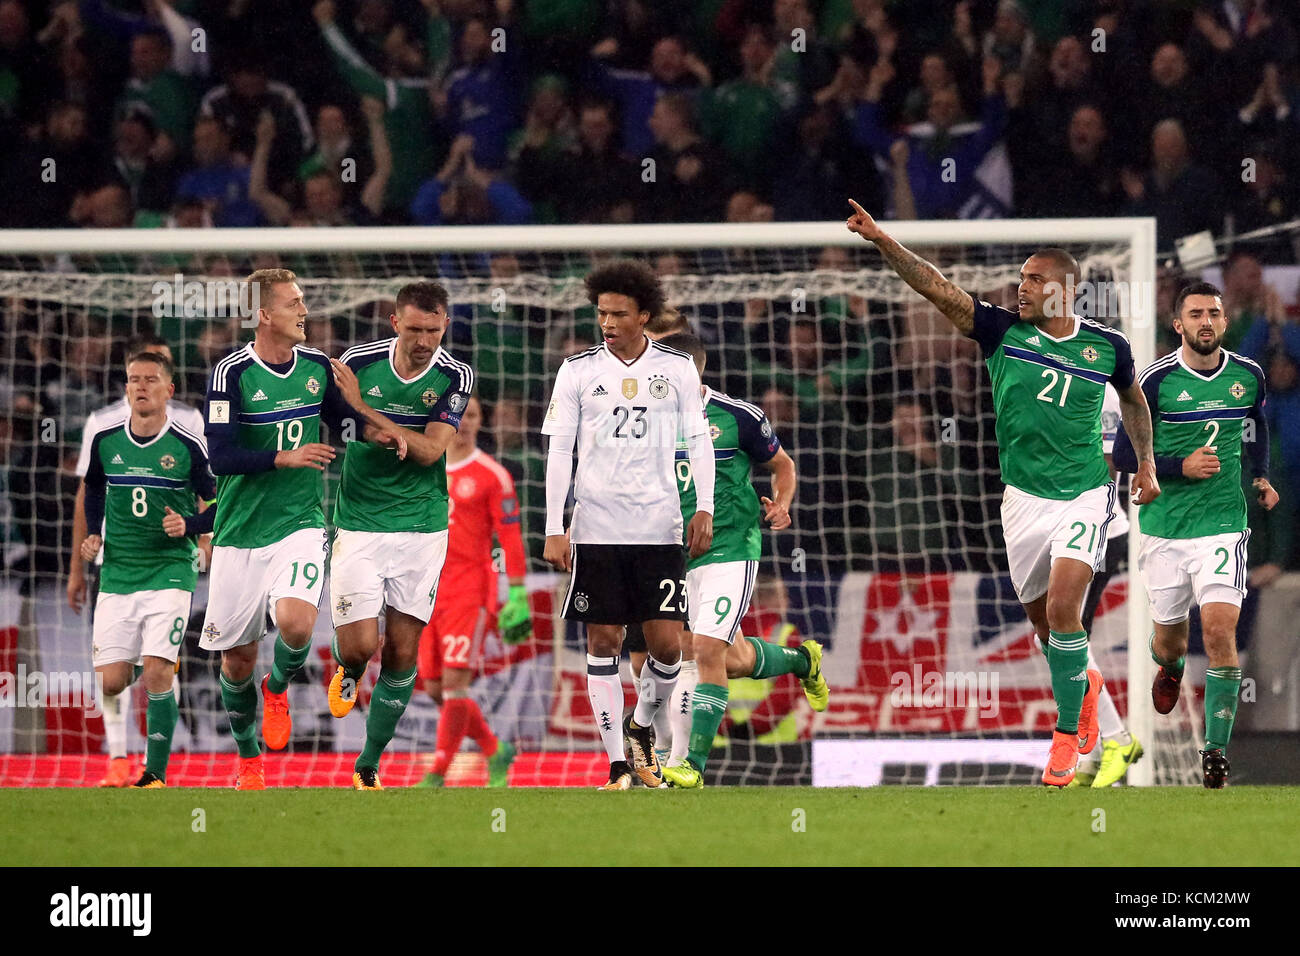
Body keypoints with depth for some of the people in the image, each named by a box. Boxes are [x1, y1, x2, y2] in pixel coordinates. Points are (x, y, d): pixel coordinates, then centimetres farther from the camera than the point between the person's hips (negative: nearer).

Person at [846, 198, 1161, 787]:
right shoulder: (1002, 331, -3)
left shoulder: (1107, 346, -1)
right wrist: (881, 240, -24)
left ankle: (1067, 733, -6)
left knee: (1063, 608, -18)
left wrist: (1146, 463, 21)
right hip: (1024, 497, 2)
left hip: (1084, 495, -2)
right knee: (1041, 618, 9)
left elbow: (1132, 397, 20)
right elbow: (935, 287, -12)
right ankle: (1084, 684, 42)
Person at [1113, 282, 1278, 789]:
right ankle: (1169, 669, 52)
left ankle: (1216, 748, -11)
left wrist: (1261, 477, 16)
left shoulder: (1248, 376, 1)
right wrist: (1181, 467, -18)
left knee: (1220, 628, -16)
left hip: (1223, 524, 0)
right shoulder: (1156, 380, -9)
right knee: (1169, 633, 12)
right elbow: (1123, 453, -6)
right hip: (1165, 526, 0)